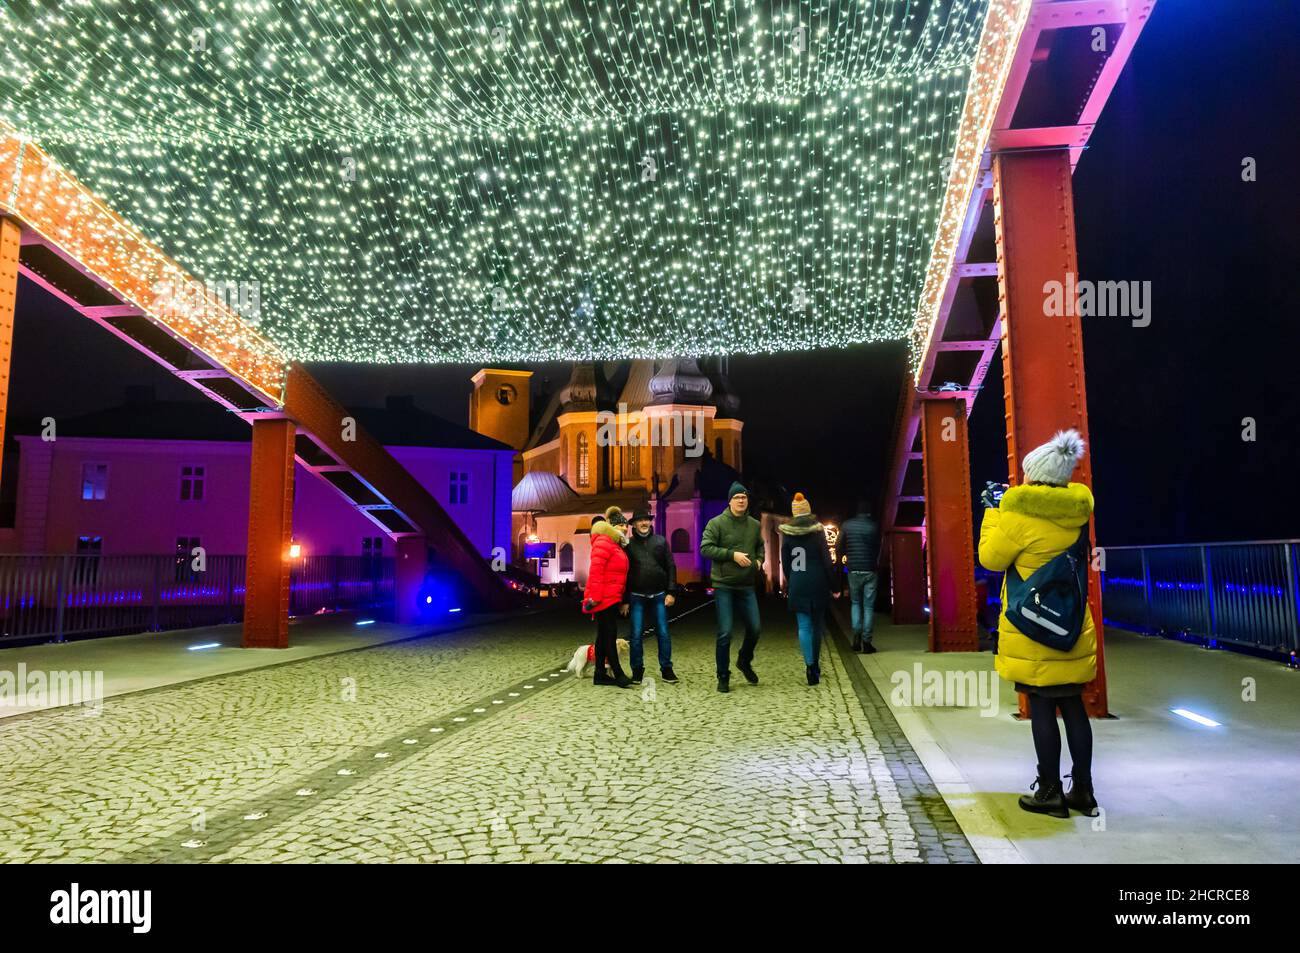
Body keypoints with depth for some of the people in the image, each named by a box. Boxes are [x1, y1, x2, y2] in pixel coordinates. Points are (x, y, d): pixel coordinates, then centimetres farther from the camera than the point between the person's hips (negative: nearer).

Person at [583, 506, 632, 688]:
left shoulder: (616, 545, 20)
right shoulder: (603, 542, -10)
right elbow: (595, 570, -19)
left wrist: (621, 599, 19)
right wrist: (595, 596, -23)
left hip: (611, 598, 10)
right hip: (604, 598, -10)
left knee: (604, 635, 11)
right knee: (610, 634, -7)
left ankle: (600, 674, 15)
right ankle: (618, 673, -4)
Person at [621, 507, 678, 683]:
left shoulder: (661, 541, 7)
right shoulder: (629, 544, 3)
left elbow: (670, 567, 5)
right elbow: (623, 573, 3)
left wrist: (671, 592, -4)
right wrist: (624, 600, 0)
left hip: (659, 595, 1)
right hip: (637, 596, -1)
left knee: (663, 633, 2)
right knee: (636, 634, 0)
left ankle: (666, 668, 12)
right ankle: (637, 670, 11)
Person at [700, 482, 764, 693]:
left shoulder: (755, 525, 8)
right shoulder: (717, 523, -7)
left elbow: (760, 547, 24)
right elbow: (705, 548, -13)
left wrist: (759, 560, 2)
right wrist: (732, 554, -20)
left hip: (747, 586, 4)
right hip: (724, 585, -4)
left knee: (754, 629, 7)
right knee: (725, 633, -2)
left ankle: (744, 662, 35)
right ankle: (723, 677, 12)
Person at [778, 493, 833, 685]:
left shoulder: (787, 534, 2)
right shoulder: (818, 531, -3)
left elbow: (785, 563, 6)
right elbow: (827, 560, -3)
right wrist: (832, 582, 3)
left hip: (797, 584, 0)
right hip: (818, 583, 0)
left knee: (804, 626, 1)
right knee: (817, 625, 13)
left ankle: (810, 665, -14)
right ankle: (815, 665, 21)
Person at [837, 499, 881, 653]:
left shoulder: (847, 525, 0)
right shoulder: (874, 526, -4)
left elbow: (840, 547, 4)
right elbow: (878, 548, 5)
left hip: (853, 569, 2)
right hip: (870, 570, -2)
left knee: (856, 603, 16)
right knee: (869, 606, 3)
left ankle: (857, 637, 3)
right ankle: (866, 642, 1)